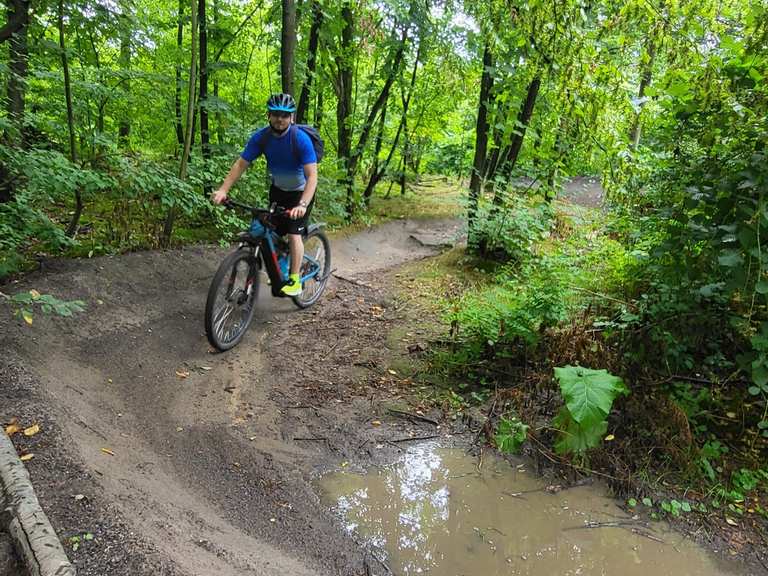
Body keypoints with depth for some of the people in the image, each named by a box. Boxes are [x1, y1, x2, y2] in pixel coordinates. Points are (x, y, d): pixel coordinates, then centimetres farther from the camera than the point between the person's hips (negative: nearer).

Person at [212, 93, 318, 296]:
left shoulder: (301, 139, -28)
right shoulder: (260, 137, -16)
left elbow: (312, 176, -33)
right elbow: (240, 164, -15)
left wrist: (302, 205, -47)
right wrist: (223, 190, -28)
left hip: (301, 192, -4)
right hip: (278, 190, 4)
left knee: (293, 234, -15)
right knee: (274, 233, 4)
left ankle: (295, 280, -3)